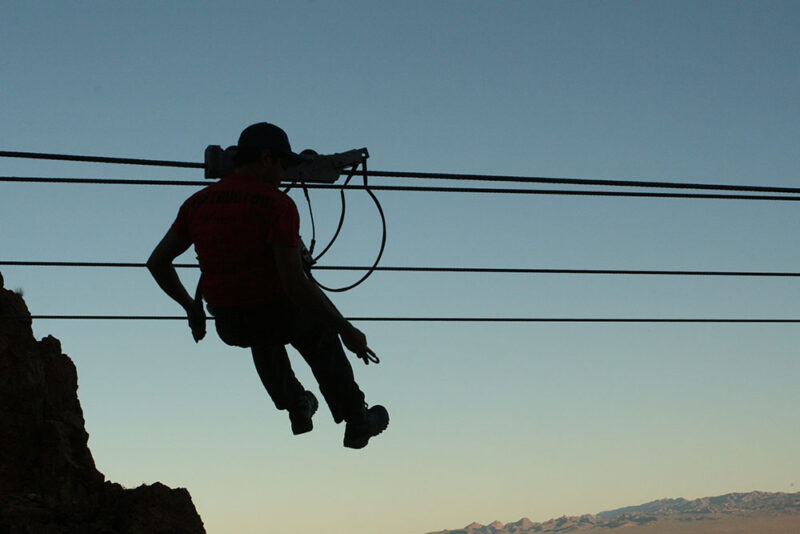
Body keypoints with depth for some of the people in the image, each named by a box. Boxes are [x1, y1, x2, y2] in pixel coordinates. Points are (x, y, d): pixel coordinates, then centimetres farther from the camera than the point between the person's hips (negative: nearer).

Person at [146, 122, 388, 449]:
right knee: (321, 335, 30)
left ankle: (297, 409, 50)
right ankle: (356, 423, 38)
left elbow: (157, 263, 8)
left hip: (228, 326, 5)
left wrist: (191, 308, 23)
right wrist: (346, 331, -16)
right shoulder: (277, 204, -17)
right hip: (279, 317, -5)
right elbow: (295, 283, -25)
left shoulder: (196, 203, 1)